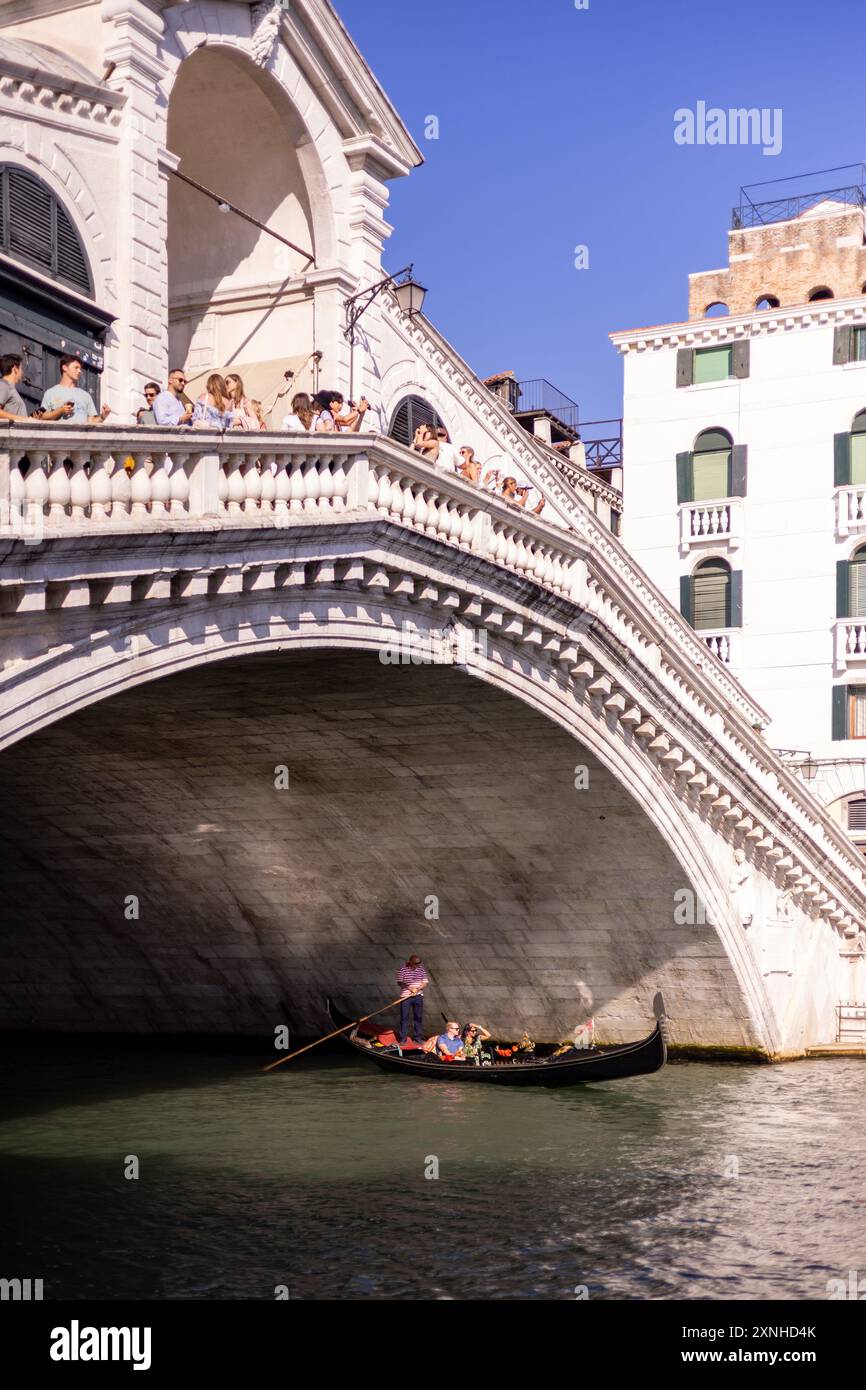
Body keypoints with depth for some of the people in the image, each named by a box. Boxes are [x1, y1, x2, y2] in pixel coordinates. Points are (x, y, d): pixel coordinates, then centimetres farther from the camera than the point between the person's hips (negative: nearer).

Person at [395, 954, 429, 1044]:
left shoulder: (421, 969, 2)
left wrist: (417, 989, -15)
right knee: (404, 1017, 0)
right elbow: (399, 982, -8)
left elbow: (425, 982, 3)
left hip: (418, 996, 3)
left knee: (418, 1017, 9)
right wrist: (409, 987, -23)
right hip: (405, 996, -3)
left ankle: (418, 1037, 22)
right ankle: (403, 1038, 8)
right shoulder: (403, 969, -7)